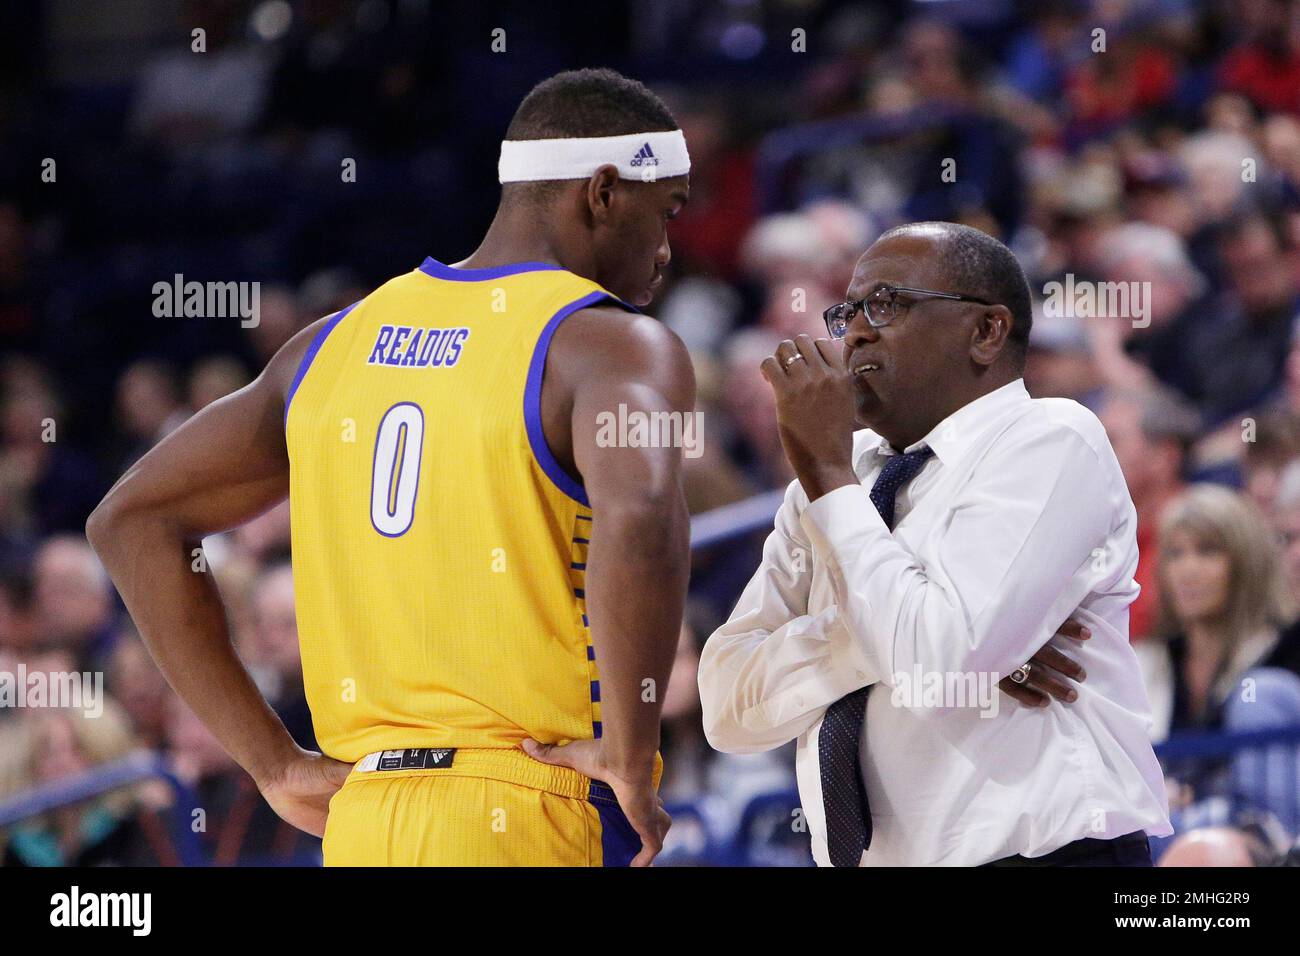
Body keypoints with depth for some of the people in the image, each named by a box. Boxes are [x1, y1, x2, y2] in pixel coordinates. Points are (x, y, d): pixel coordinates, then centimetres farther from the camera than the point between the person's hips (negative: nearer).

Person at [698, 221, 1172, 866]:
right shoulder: (831, 477, 11)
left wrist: (828, 474, -11)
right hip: (864, 860, 5)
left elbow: (938, 664, -18)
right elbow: (730, 705, 1)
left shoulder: (1052, 443, -5)